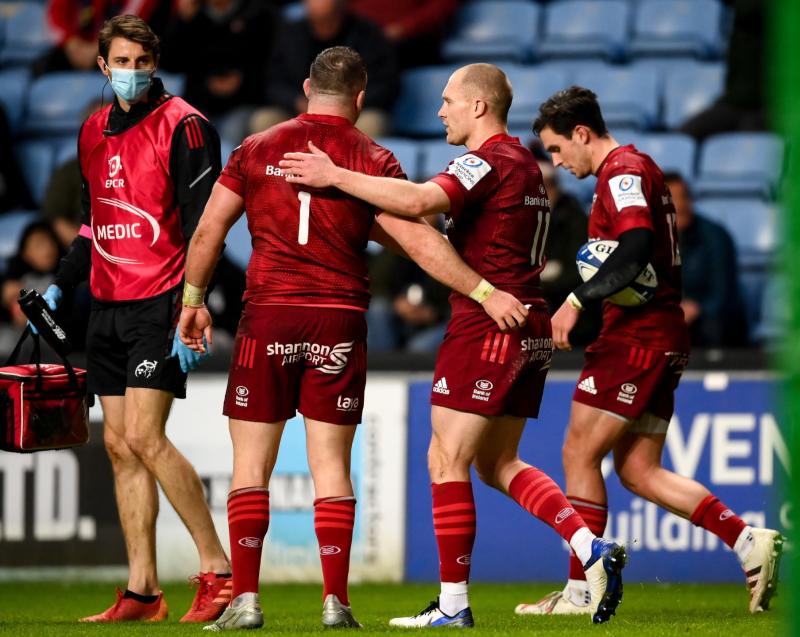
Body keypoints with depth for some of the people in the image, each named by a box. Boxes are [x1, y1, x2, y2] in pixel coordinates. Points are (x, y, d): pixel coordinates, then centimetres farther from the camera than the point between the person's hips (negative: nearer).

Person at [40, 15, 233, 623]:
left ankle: (219, 570, -9)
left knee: (144, 436, -16)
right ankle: (143, 592, 7)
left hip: (161, 301, -7)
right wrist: (59, 287, 16)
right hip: (108, 304, 7)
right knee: (119, 445, 4)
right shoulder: (94, 132, 14)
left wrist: (192, 313, -18)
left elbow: (203, 225, -12)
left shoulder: (182, 126, -8)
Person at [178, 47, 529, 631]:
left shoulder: (257, 150, 4)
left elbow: (208, 231, 6)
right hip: (340, 322, 0)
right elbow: (417, 240, -7)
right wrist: (485, 292, -5)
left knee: (251, 465, 5)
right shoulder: (371, 161, 0)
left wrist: (193, 300, 18)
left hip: (268, 319, 0)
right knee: (332, 464, 5)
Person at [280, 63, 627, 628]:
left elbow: (418, 201, -29)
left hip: (486, 324, -10)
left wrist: (334, 176, -24)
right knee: (497, 463, 16)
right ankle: (592, 548, 2)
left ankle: (454, 604, -2)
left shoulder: (489, 162, -12)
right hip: (530, 331, 10)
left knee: (447, 461, -3)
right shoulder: (525, 166, 18)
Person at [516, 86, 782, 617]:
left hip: (637, 336, -10)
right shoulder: (639, 170, 20)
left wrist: (578, 301, -27)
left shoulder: (622, 171, -11)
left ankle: (580, 592, -2)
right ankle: (749, 541, 0)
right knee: (638, 470, 9)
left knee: (580, 454, -4)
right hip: (661, 338, 10)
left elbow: (635, 250, -27)